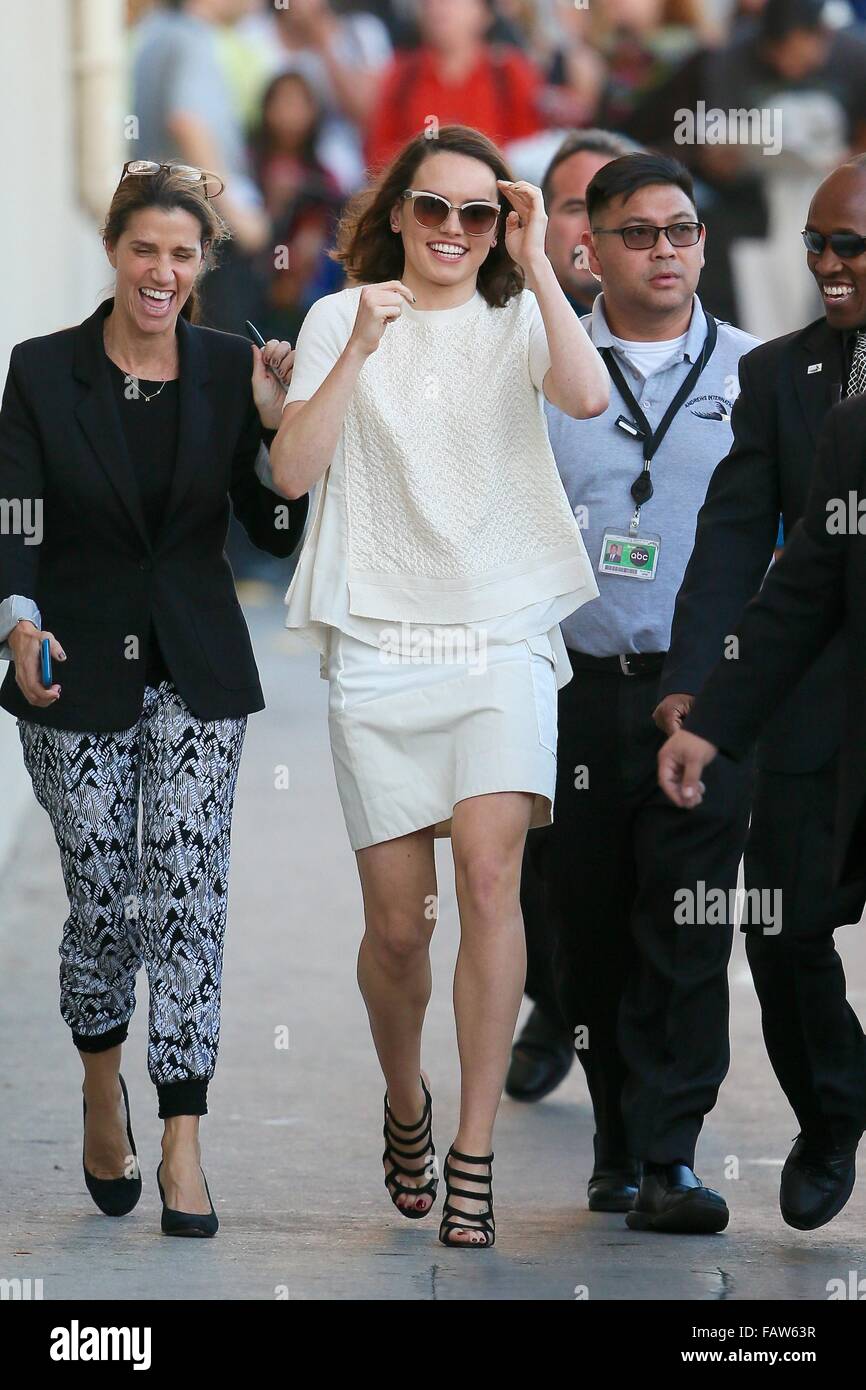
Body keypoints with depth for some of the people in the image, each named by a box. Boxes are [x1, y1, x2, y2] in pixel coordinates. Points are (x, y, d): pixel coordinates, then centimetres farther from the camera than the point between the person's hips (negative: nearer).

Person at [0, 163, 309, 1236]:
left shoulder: (233, 372, 2)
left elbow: (278, 532, 2)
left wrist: (281, 423, -13)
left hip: (197, 672, 1)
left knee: (187, 896, -8)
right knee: (101, 903, 2)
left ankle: (182, 1144, -7)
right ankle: (102, 1087, 31)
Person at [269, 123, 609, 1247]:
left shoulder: (519, 321, 8)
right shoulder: (340, 321, 8)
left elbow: (590, 397, -13)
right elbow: (293, 472, -2)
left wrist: (534, 265, -13)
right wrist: (358, 348, -11)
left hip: (502, 639, 0)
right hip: (379, 648, 1)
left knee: (490, 869, -19)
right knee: (398, 920, 1)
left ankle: (474, 1154, -15)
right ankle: (404, 1102, 30)